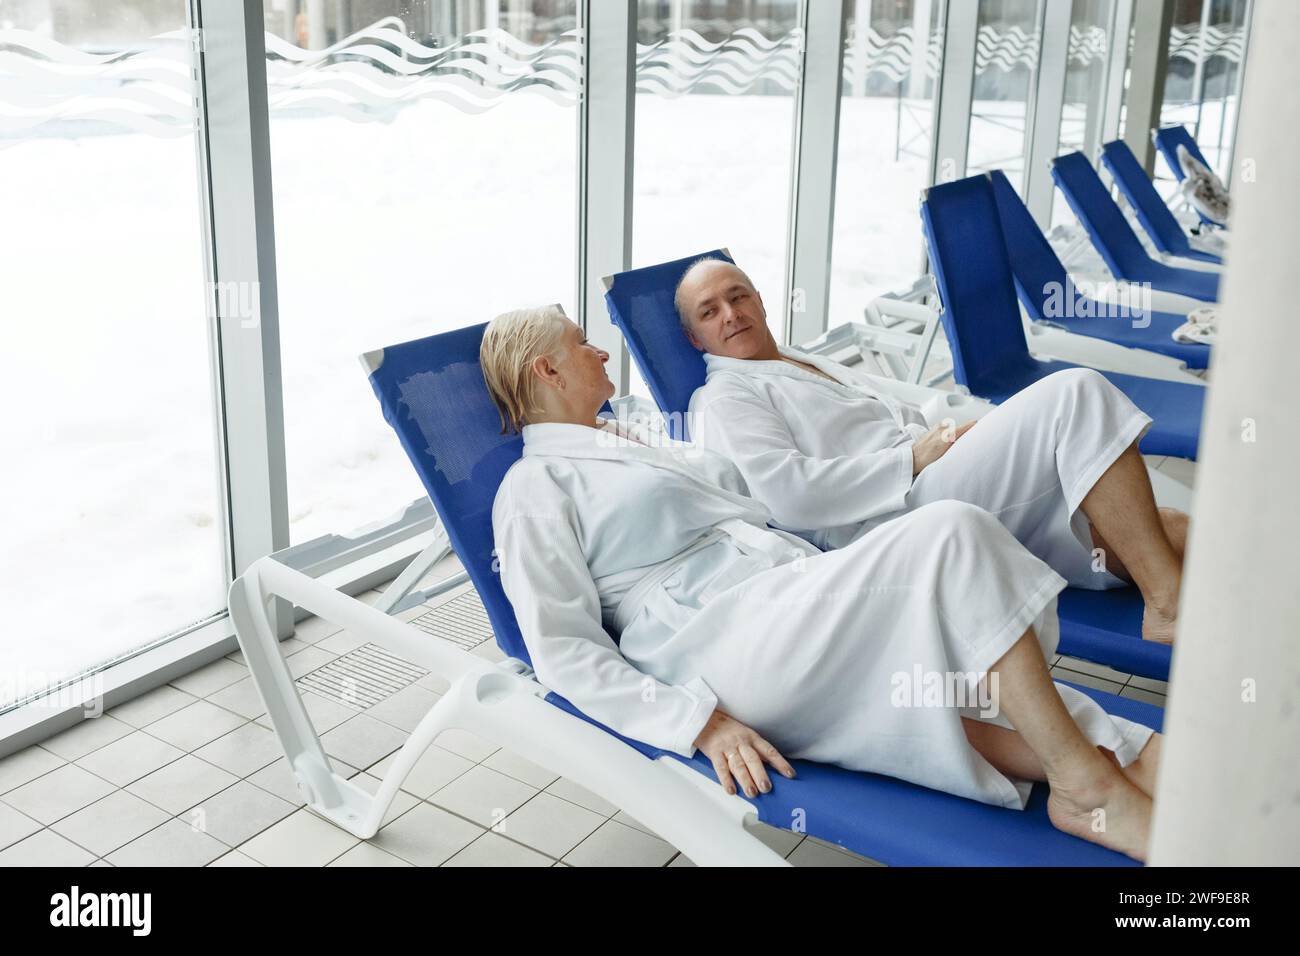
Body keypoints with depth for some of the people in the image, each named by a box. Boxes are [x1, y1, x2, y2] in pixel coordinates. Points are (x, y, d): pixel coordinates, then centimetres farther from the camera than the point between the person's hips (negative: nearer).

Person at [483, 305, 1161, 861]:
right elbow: (565, 653, -8)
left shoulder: (636, 438, 27)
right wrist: (704, 725, -18)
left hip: (800, 604, 8)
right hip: (723, 644, -8)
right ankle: (1088, 785, -15)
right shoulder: (534, 489, 2)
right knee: (951, 533, -21)